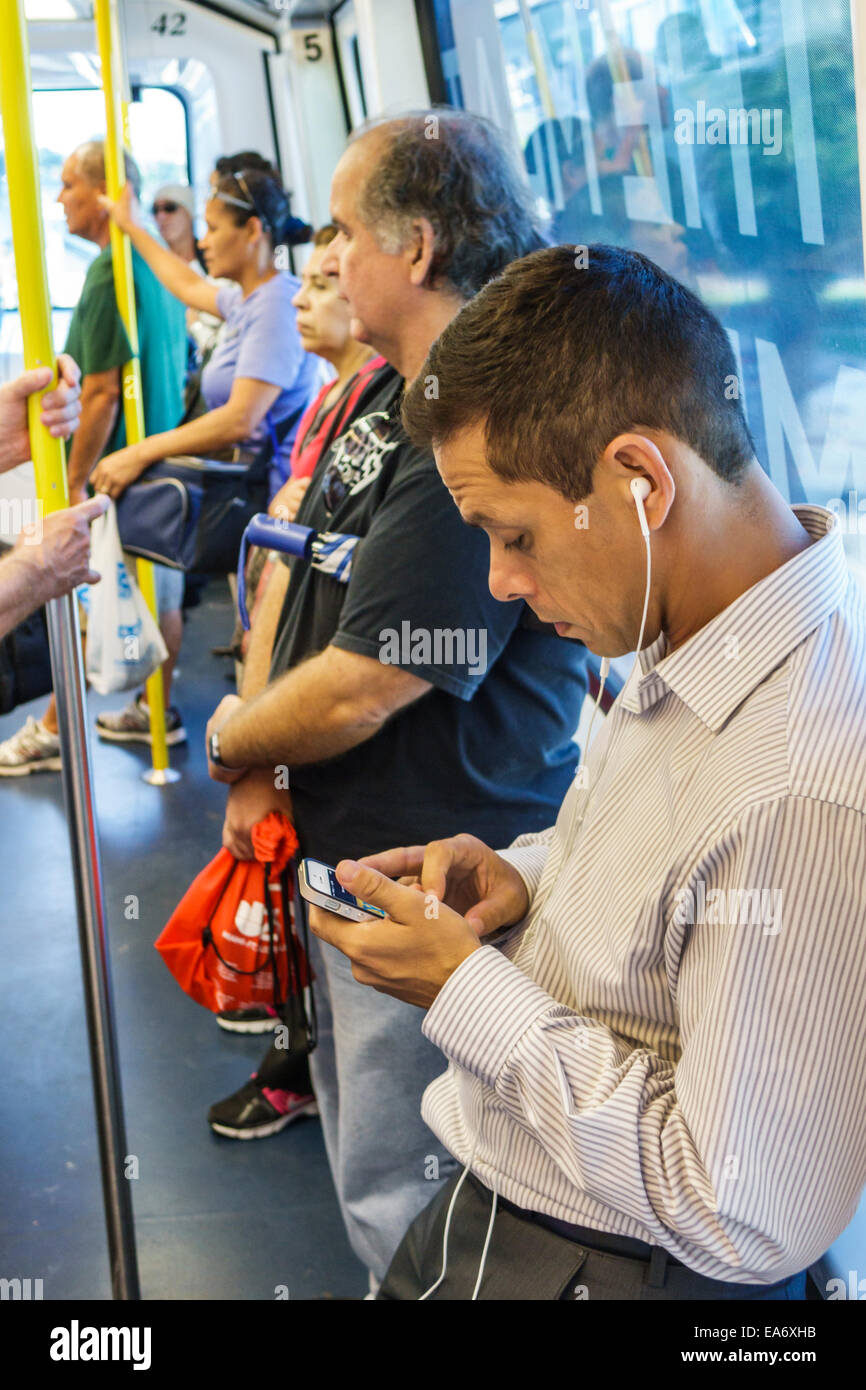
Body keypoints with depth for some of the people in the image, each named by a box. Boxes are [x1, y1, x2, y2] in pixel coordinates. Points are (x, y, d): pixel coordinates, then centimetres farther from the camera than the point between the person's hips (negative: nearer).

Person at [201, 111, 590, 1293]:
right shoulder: (384, 398, 7)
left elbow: (354, 695, -25)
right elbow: (295, 577, 11)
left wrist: (230, 738, -5)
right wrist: (261, 766, 0)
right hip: (343, 847, 10)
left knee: (402, 1195, 6)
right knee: (364, 1138, 27)